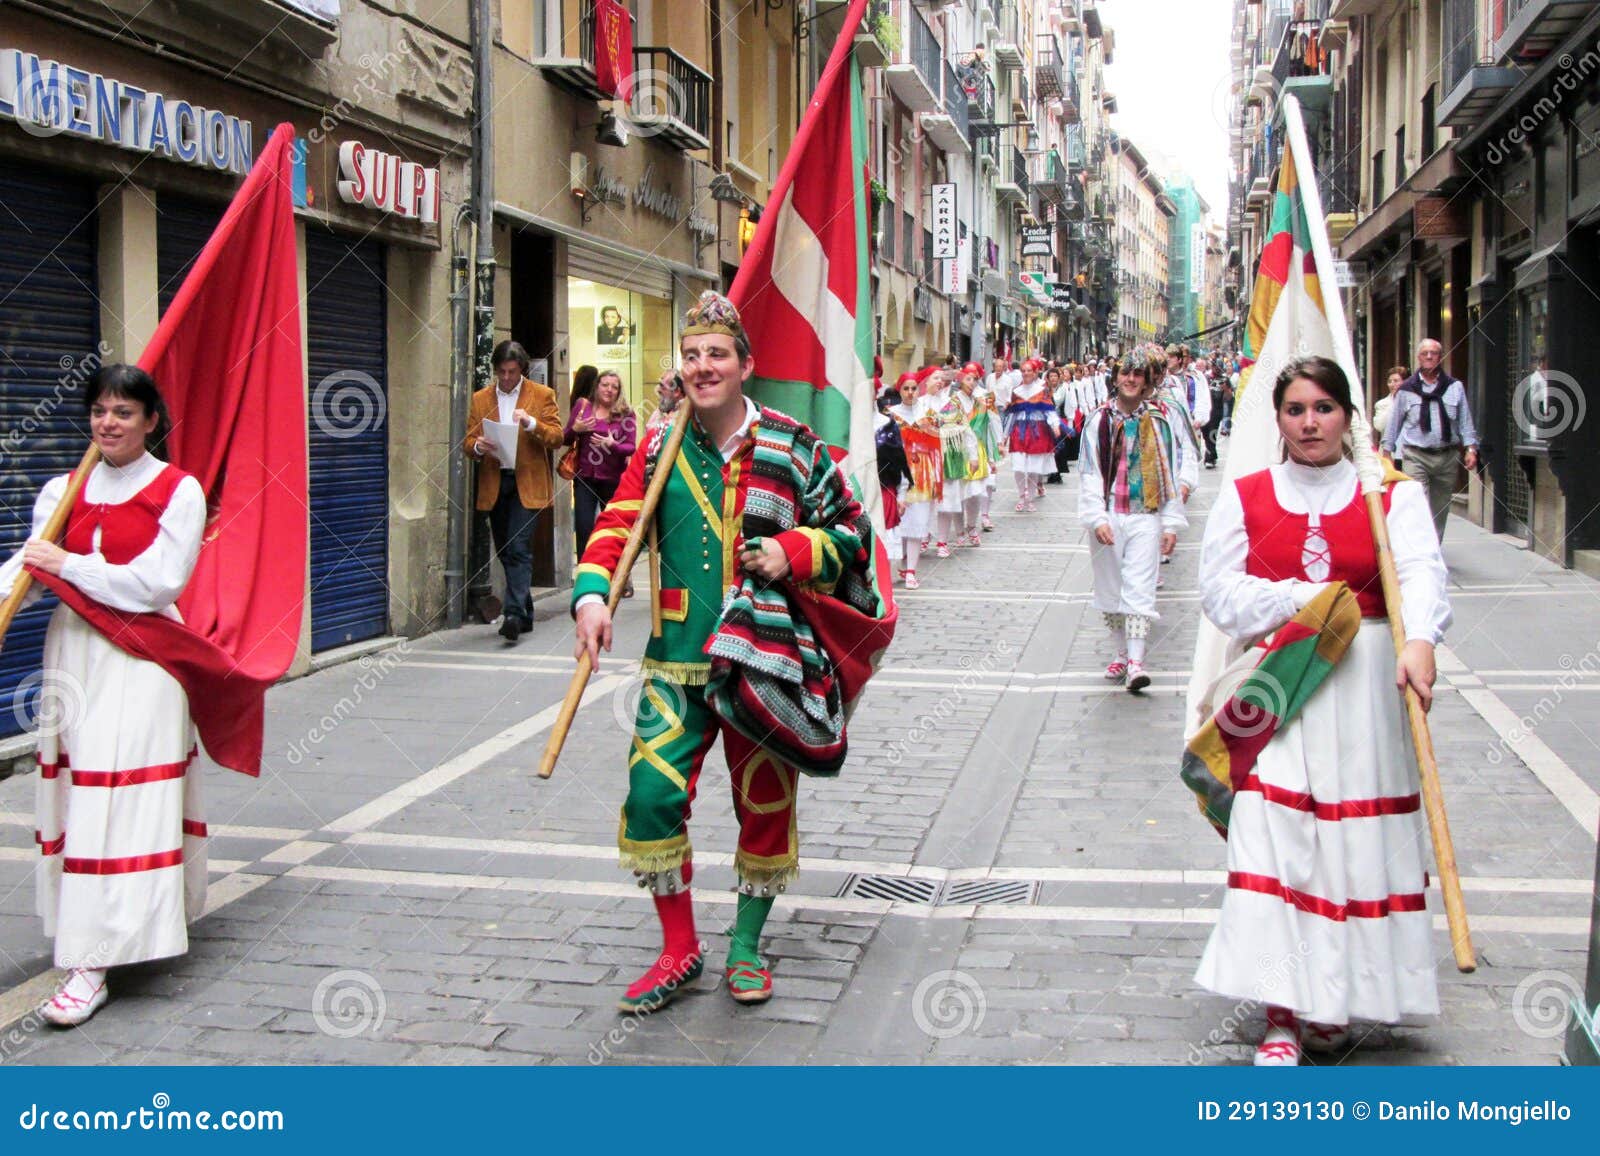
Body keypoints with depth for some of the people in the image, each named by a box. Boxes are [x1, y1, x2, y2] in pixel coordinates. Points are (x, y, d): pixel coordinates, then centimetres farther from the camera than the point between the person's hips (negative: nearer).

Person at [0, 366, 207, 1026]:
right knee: (76, 793, 8)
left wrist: (70, 567, -11)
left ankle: (91, 964, -9)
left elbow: (160, 581, -12)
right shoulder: (64, 491, 10)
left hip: (139, 658, -5)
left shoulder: (179, 491, -3)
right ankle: (87, 952, 20)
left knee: (122, 799, -9)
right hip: (74, 650, 5)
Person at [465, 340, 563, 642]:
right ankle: (524, 613, 20)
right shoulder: (480, 399, 12)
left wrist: (531, 423, -20)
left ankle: (514, 614, -19)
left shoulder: (542, 395, 3)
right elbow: (468, 441, 10)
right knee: (506, 552, 9)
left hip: (527, 484, -4)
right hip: (494, 484, 4)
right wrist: (477, 447, -13)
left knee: (519, 549, -15)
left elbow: (557, 437, -3)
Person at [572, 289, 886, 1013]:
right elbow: (616, 527, -1)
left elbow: (851, 527, 6)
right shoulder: (661, 450, 4)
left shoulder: (791, 446, 0)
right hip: (678, 661, 1)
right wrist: (592, 594, -20)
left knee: (764, 801, 9)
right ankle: (679, 948, 12)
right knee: (651, 791, -8)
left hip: (765, 658, -1)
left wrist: (792, 552, -12)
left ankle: (747, 945, 30)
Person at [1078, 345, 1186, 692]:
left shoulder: (1159, 421, 3)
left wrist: (1171, 524, 1)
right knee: (1111, 587, 9)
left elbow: (1170, 474, 4)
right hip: (1108, 517, 1)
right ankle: (1119, 654, 21)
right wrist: (1097, 518, -11)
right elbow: (1090, 473, -1)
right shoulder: (1099, 421, 2)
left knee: (1139, 587, -10)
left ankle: (1135, 661, -14)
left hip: (1145, 517, -1)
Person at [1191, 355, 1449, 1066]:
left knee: (1356, 844, 1)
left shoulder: (1393, 496, 5)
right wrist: (1304, 599, -11)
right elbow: (1220, 592, 2)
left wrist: (1420, 640, -34)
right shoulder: (1244, 497, 10)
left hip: (1364, 689, 0)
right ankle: (1282, 1016, -5)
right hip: (1277, 688, 0)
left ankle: (1336, 996, 16)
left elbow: (1421, 572, -14)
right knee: (1271, 840, -8)